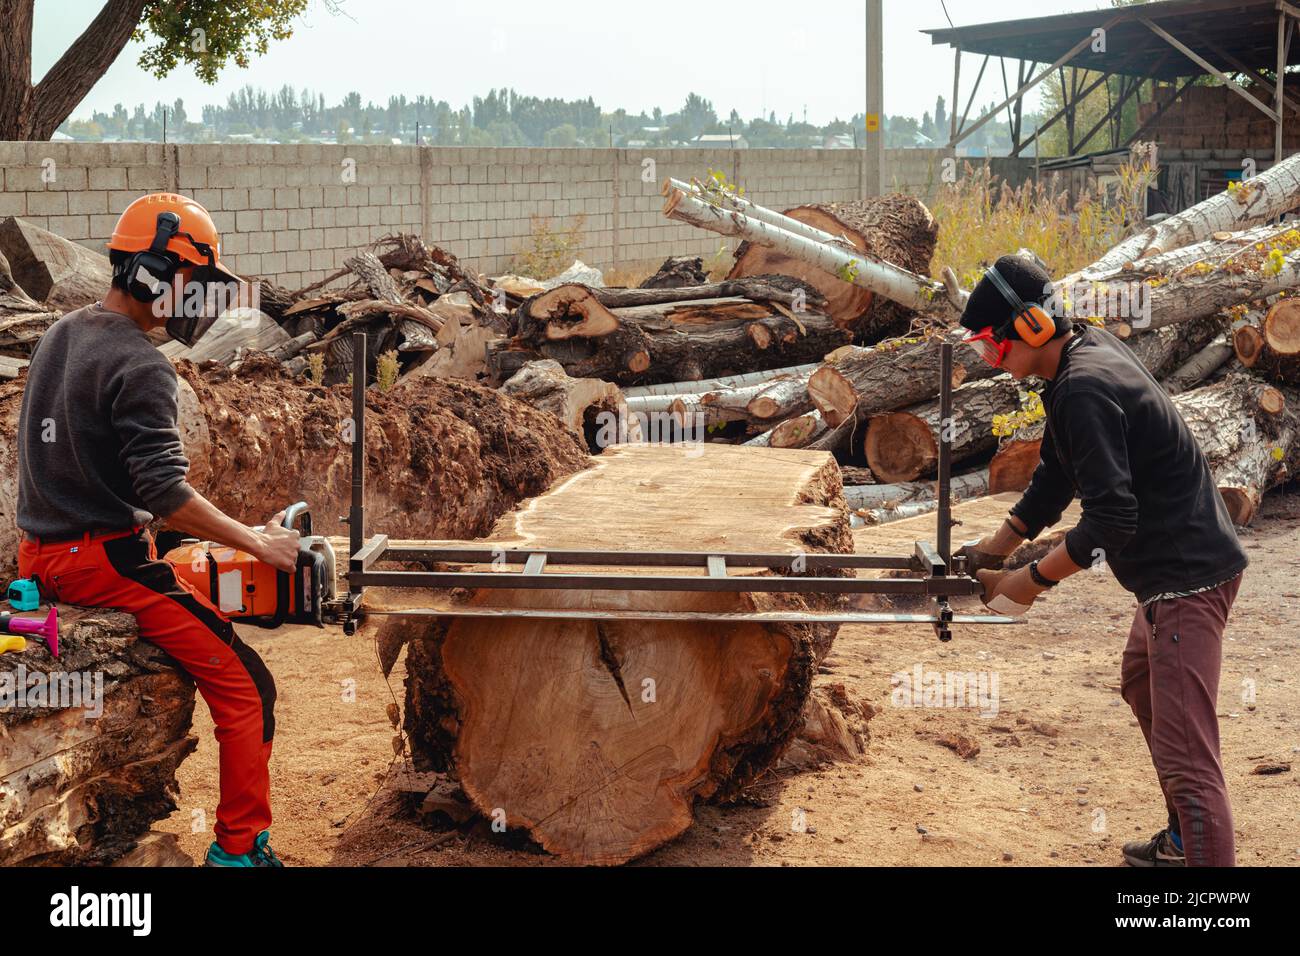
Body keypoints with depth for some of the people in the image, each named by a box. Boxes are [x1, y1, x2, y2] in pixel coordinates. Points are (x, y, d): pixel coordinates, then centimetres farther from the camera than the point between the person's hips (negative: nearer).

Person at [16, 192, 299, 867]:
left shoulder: (58, 336, 12)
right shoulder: (139, 367, -17)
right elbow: (166, 493, -23)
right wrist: (258, 543, -15)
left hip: (40, 555, 10)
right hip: (105, 560, -10)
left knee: (202, 600, 33)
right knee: (244, 685, -7)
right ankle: (241, 847, -4)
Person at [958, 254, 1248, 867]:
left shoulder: (1083, 389, -23)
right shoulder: (1088, 348, 8)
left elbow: (1111, 521, -27)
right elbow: (1056, 474, 18)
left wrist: (1031, 582, -17)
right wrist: (996, 548, 17)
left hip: (1187, 575, -12)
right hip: (1175, 565, 12)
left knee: (1185, 752, -14)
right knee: (1141, 687, 30)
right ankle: (1184, 841, 41)